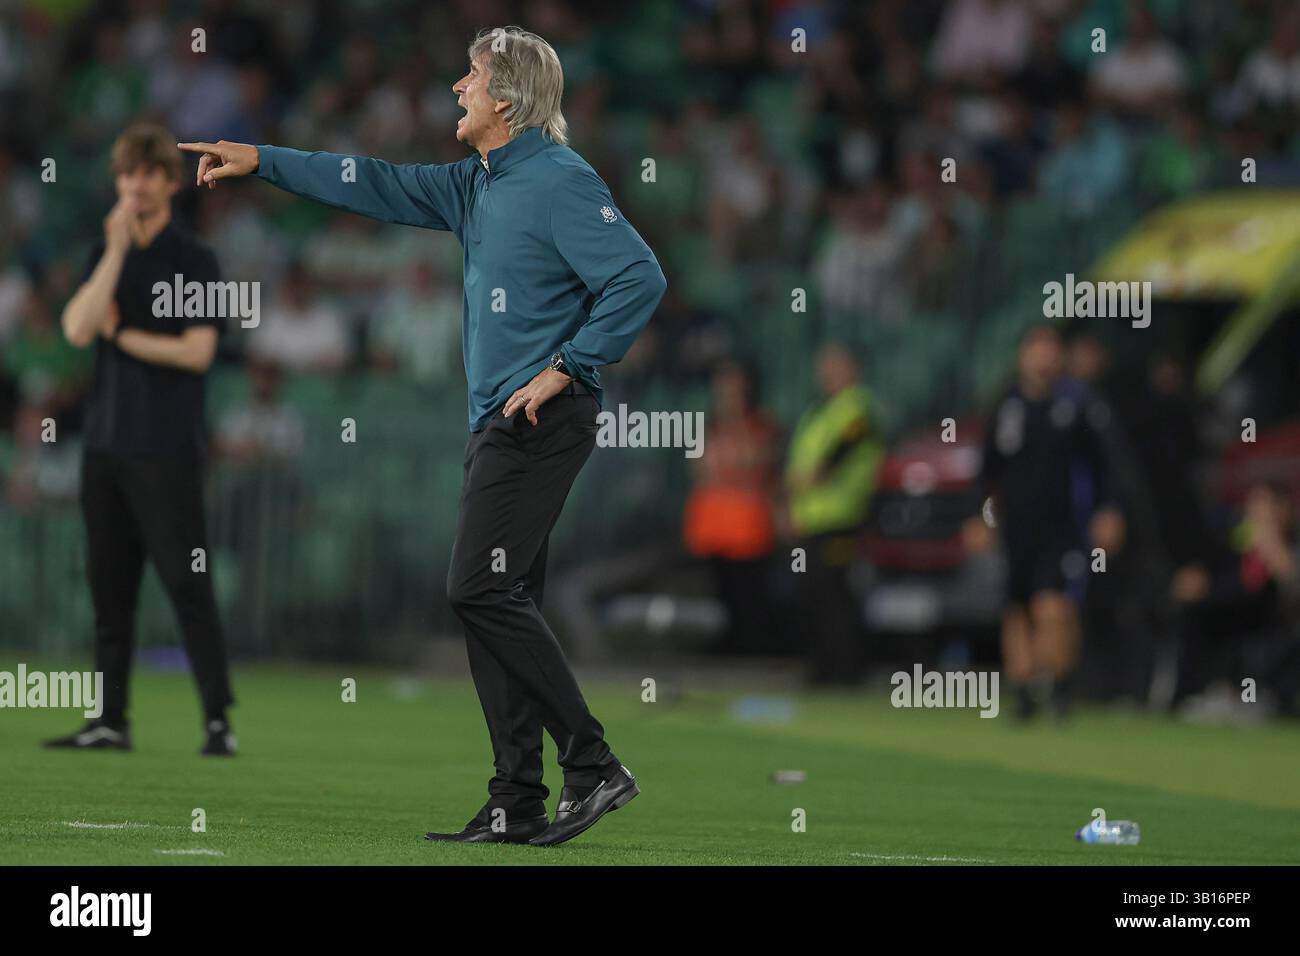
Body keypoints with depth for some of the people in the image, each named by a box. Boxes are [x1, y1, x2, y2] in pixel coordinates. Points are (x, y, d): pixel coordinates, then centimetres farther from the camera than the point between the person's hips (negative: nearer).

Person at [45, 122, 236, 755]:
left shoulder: (195, 261, -3)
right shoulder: (106, 254, 12)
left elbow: (196, 351, -12)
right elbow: (78, 329, -4)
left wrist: (120, 334, -5)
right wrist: (116, 250, -10)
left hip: (167, 449, -6)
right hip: (105, 442, 6)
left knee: (187, 586, -8)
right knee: (109, 588, 7)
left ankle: (219, 721, -6)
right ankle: (110, 722, 13)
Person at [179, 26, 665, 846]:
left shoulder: (561, 181, -12)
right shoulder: (479, 184, 16)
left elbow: (640, 278, -19)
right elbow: (382, 187, 24)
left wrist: (568, 368, -18)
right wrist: (261, 161, 24)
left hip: (542, 419, -10)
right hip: (500, 422, 10)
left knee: (483, 590, -15)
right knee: (501, 605, 7)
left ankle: (595, 767, -11)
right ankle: (518, 807, 7)